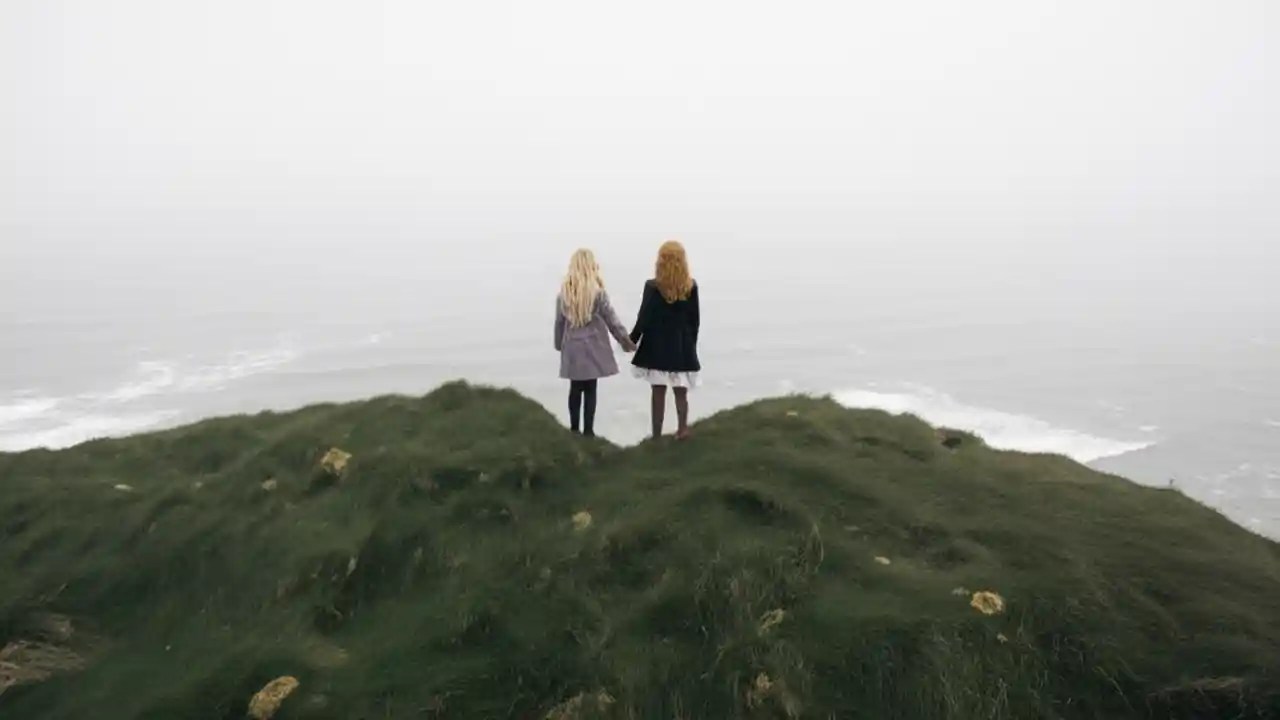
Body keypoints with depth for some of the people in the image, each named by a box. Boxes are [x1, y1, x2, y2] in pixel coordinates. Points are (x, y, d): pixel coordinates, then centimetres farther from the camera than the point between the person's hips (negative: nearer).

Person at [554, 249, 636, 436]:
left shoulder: (564, 292, -1)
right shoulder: (598, 291, -10)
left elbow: (559, 321, 5)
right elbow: (610, 317, -5)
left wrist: (559, 344, 16)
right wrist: (625, 339, 5)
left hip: (572, 347, 3)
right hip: (592, 346, -3)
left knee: (575, 389, 11)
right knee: (590, 390, 2)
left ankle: (574, 428, 17)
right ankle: (588, 430, 3)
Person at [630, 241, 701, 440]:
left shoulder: (653, 286, -11)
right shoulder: (691, 286, -3)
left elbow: (644, 318, -8)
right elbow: (694, 319, 3)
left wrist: (632, 340, 4)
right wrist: (691, 343, 15)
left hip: (657, 345, -2)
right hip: (682, 346, 2)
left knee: (658, 392, 4)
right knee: (681, 392, 10)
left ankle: (657, 434, 10)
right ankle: (682, 429, 16)